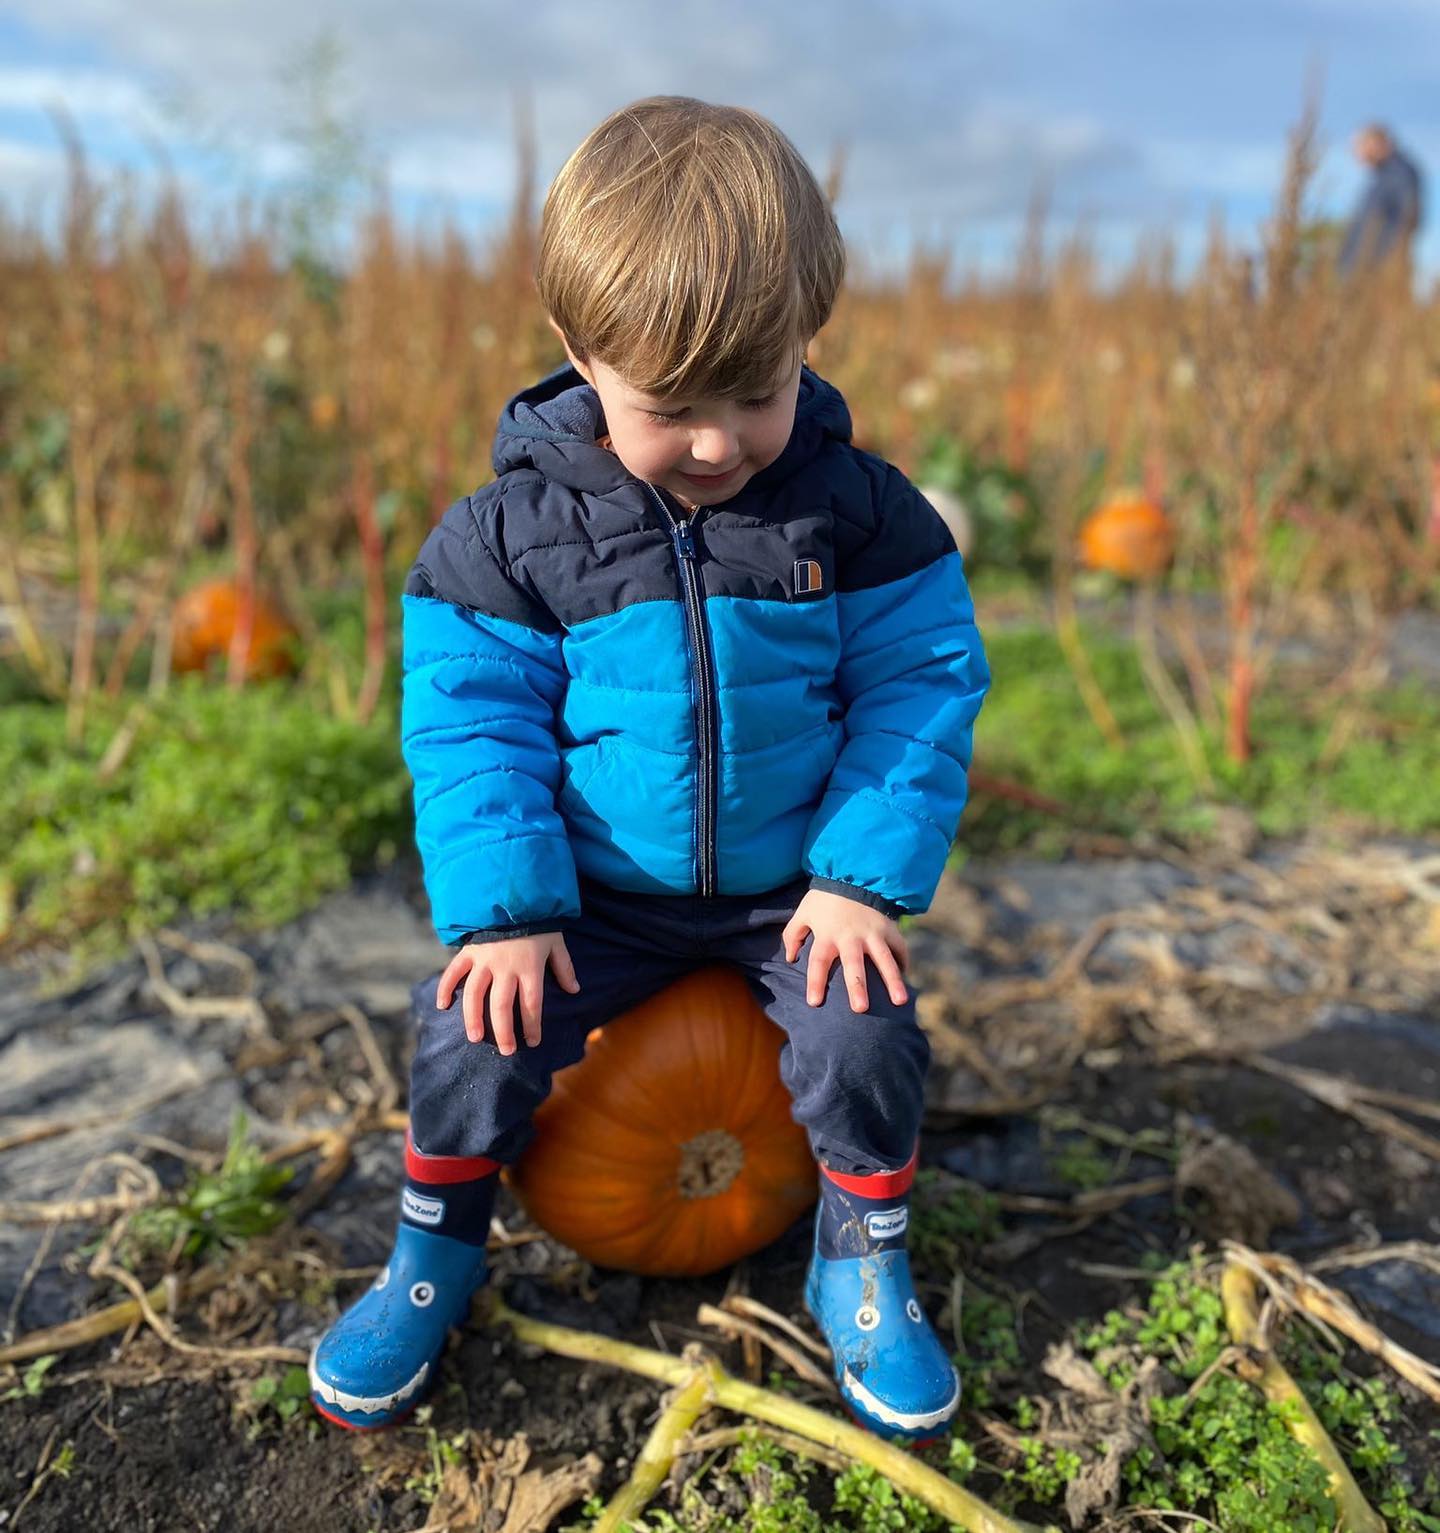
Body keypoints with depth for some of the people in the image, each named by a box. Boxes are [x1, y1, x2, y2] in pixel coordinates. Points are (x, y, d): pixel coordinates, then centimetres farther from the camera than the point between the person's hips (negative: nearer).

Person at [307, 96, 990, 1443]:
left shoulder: (856, 510, -9)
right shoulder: (516, 530, -10)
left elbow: (923, 685, -5)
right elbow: (467, 718, -7)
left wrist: (866, 877, -13)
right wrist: (502, 909, -16)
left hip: (794, 887, 0)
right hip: (595, 891, 0)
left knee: (865, 1039, -18)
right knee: (474, 1034, -13)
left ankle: (863, 1264, 13)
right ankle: (432, 1255, 18)